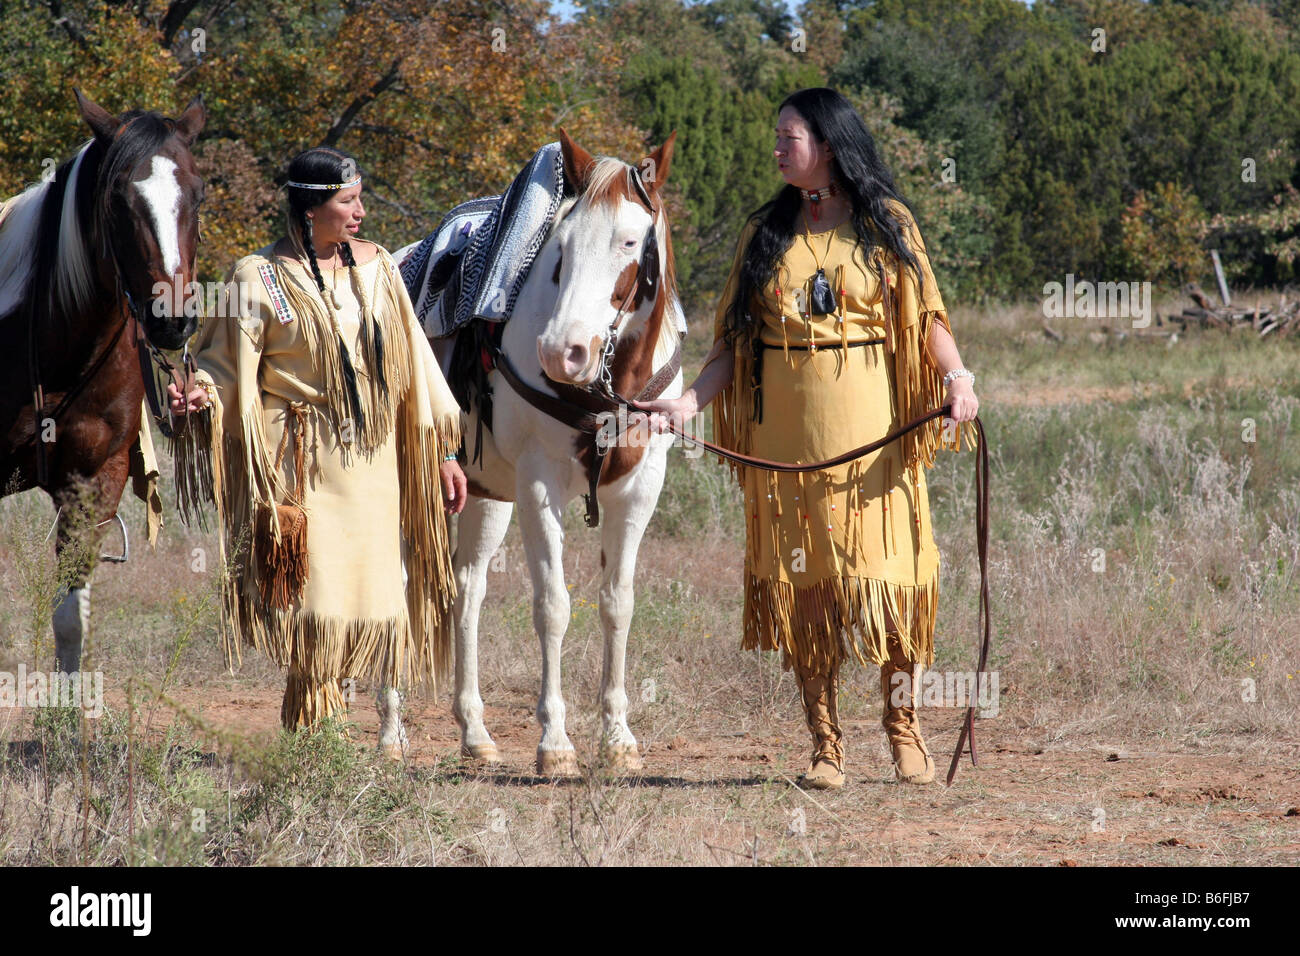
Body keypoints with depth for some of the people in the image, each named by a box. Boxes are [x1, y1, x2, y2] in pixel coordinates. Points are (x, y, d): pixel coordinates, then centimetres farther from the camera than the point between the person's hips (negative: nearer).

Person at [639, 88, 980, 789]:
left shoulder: (886, 224, 5)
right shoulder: (766, 233, 12)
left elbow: (926, 316, -2)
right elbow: (734, 343, 10)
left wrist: (956, 375, -20)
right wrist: (686, 403, -4)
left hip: (870, 426, -2)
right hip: (784, 428, 3)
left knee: (881, 565, -5)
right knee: (802, 573, 1)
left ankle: (904, 728, 10)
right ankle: (824, 743, 8)